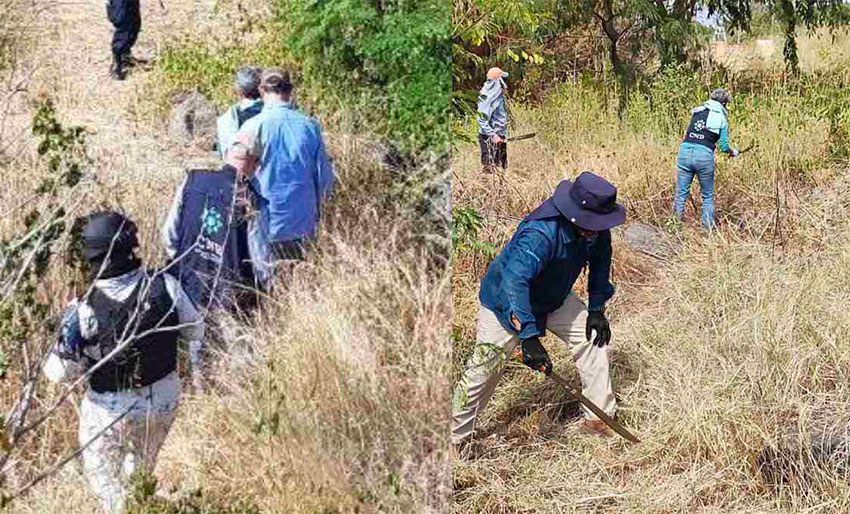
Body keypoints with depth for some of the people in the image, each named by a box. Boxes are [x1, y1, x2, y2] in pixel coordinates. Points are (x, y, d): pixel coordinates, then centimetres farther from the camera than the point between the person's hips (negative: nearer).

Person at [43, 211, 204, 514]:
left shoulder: (85, 311, -28)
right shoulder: (165, 286, -23)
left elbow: (60, 373, -16)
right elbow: (195, 331, -5)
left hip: (113, 412, -3)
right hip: (164, 400, 4)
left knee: (106, 483, 23)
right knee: (144, 466, 32)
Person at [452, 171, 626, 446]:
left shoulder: (596, 229, -18)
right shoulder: (540, 233, -42)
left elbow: (600, 262, 4)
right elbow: (514, 282, -50)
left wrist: (597, 308, -2)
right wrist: (529, 338, -53)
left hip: (555, 298, 7)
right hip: (506, 303, -7)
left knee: (594, 337, -1)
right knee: (483, 370, -6)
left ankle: (599, 419, 11)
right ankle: (454, 438, 10)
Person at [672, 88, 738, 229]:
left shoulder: (697, 111, 15)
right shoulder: (722, 119, 6)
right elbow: (723, 146, 4)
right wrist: (733, 152, 23)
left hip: (685, 150, 2)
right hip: (704, 155, -2)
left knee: (681, 193, 8)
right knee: (708, 195, 13)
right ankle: (708, 226, 13)